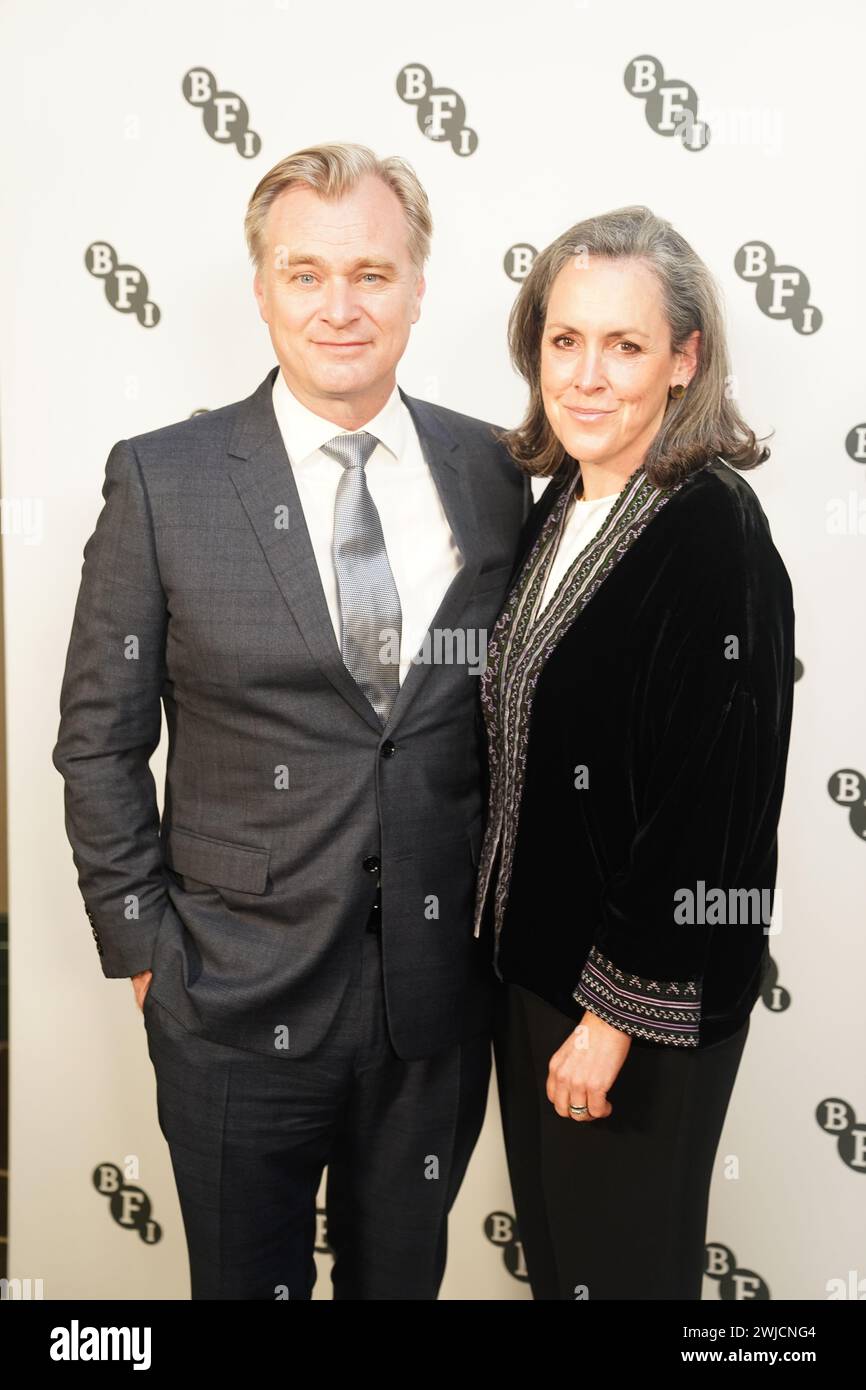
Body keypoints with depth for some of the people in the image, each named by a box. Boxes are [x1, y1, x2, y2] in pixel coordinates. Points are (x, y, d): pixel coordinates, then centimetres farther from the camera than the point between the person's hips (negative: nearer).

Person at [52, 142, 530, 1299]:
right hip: (239, 997, -2)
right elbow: (100, 740, -4)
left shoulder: (491, 472, -1)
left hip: (439, 992, 2)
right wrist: (142, 944, -5)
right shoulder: (162, 480, -9)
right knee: (249, 1279, 18)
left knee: (403, 1272, 22)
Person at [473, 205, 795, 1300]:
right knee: (548, 1240, 23)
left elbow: (707, 805, -23)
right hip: (530, 952, 7)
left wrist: (618, 1013, -18)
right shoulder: (561, 504, 4)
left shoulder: (714, 534, -22)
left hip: (645, 995, -7)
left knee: (622, 1257, 14)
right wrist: (516, 949, 12)